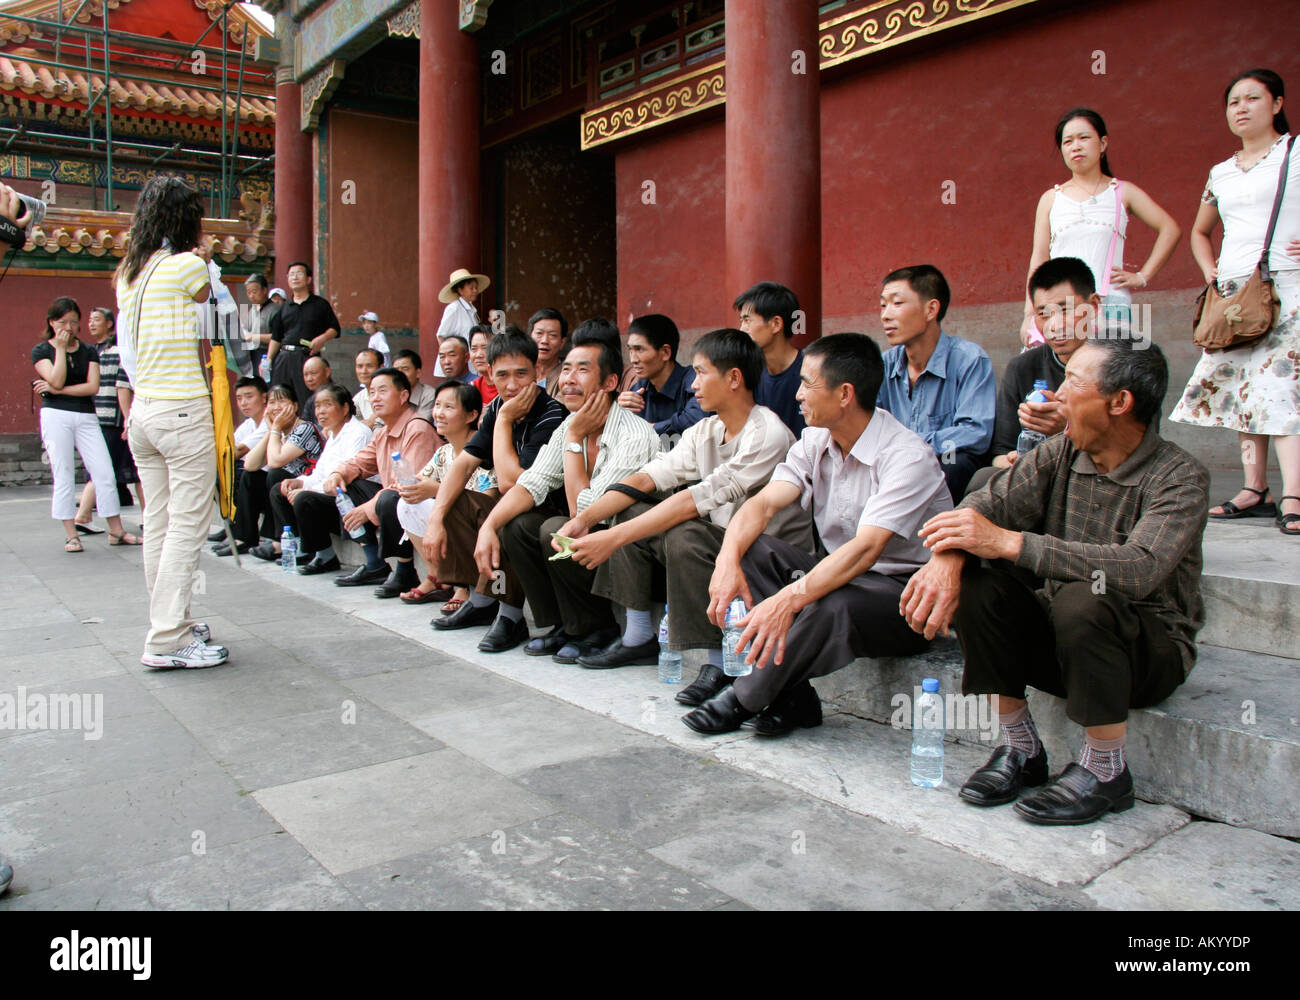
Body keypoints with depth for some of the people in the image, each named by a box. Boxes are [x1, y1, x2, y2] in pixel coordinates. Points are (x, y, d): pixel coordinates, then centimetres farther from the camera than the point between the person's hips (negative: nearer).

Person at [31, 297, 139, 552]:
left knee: (105, 473, -4)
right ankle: (70, 535, 6)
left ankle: (116, 531, 3)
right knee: (63, 476, -1)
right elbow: (56, 380, -11)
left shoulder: (88, 351, 12)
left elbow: (93, 386, -1)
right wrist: (60, 348, -7)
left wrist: (57, 390, -6)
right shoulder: (41, 350, 5)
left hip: (86, 416, 2)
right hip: (56, 416, -2)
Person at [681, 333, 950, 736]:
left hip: (904, 592, -7)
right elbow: (762, 504, -7)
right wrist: (728, 561, -27)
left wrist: (789, 599, -43)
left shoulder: (908, 457, -20)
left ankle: (744, 700, -14)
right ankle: (792, 697, -17)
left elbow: (866, 549, -32)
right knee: (746, 548, -14)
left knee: (833, 606, -38)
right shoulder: (816, 441, 3)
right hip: (840, 575, 7)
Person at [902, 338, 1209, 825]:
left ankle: (1104, 771, -12)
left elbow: (1139, 569, -33)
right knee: (973, 579, -19)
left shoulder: (1180, 477, -16)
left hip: (1151, 647, -5)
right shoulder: (1061, 452, 0)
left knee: (1083, 599, -35)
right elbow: (989, 502, -12)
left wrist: (1010, 542, -38)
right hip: (1059, 637, 5)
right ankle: (1020, 748, -4)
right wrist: (946, 557, -35)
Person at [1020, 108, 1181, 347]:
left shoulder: (1122, 192, 12)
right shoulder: (1050, 199, 14)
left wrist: (1142, 276, 3)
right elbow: (1038, 258, 11)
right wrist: (1030, 314, 3)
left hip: (1110, 303, -1)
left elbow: (1170, 229, 11)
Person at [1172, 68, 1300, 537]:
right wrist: (1212, 275, 15)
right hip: (1234, 293, 6)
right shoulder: (1221, 173, 18)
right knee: (1242, 387, 2)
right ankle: (1255, 491, 7)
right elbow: (1199, 232, 31)